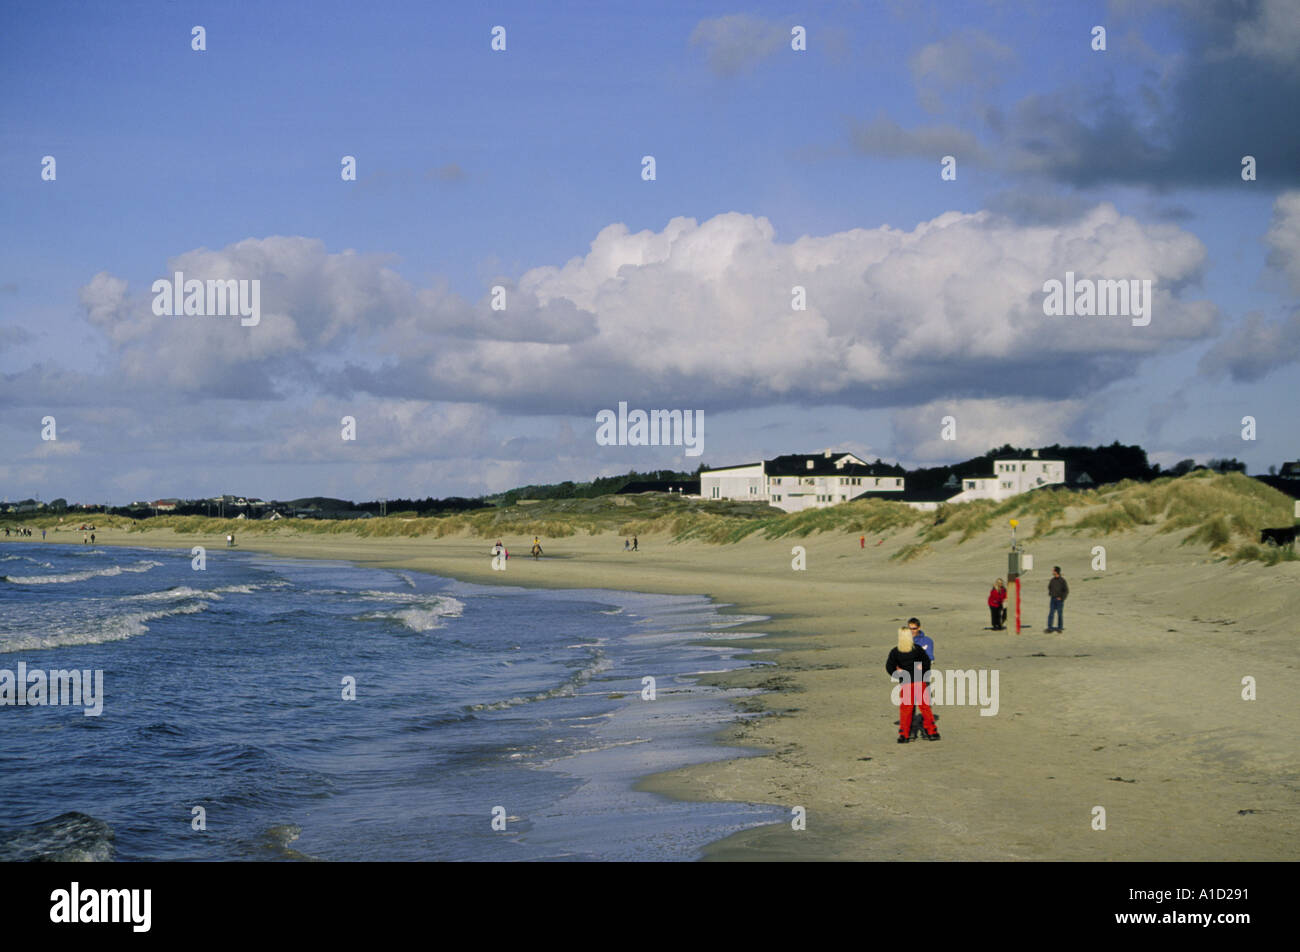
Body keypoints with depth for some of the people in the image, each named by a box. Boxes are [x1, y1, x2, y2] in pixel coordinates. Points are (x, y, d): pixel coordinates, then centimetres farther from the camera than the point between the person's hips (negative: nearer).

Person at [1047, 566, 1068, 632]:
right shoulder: (1052, 580, 6)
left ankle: (1060, 627, 13)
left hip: (1059, 599, -4)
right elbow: (1049, 587, 23)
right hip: (1052, 599, 4)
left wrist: (1061, 598, -14)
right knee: (1051, 613, -3)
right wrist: (1050, 594, 9)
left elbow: (1066, 591, -7)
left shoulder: (1062, 581, -9)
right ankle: (1049, 627, -5)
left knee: (1060, 614, 2)